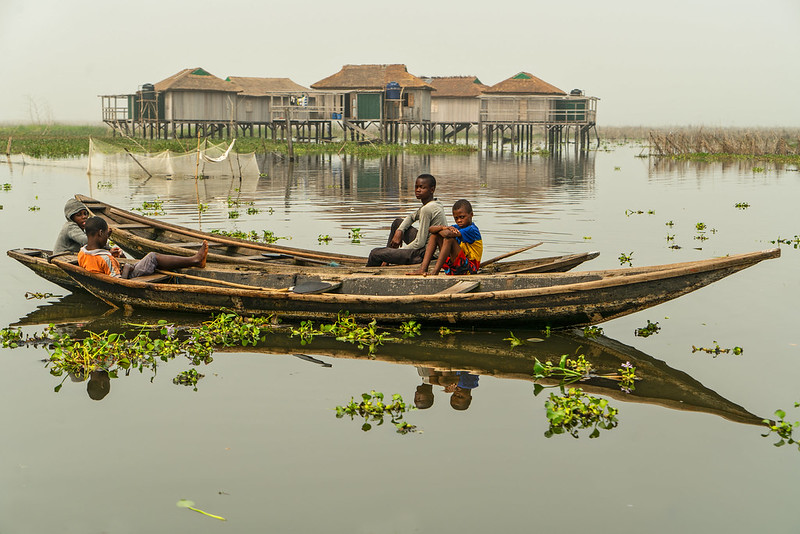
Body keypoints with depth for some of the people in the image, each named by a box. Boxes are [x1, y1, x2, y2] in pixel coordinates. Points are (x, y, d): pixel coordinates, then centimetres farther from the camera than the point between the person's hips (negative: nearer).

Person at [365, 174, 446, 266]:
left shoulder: (427, 209, -21)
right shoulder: (436, 204, 11)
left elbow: (419, 243, -21)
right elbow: (412, 217, 26)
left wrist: (400, 250, -6)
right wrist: (399, 231, 8)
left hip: (424, 254, -11)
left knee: (375, 253, -11)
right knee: (397, 222, 30)